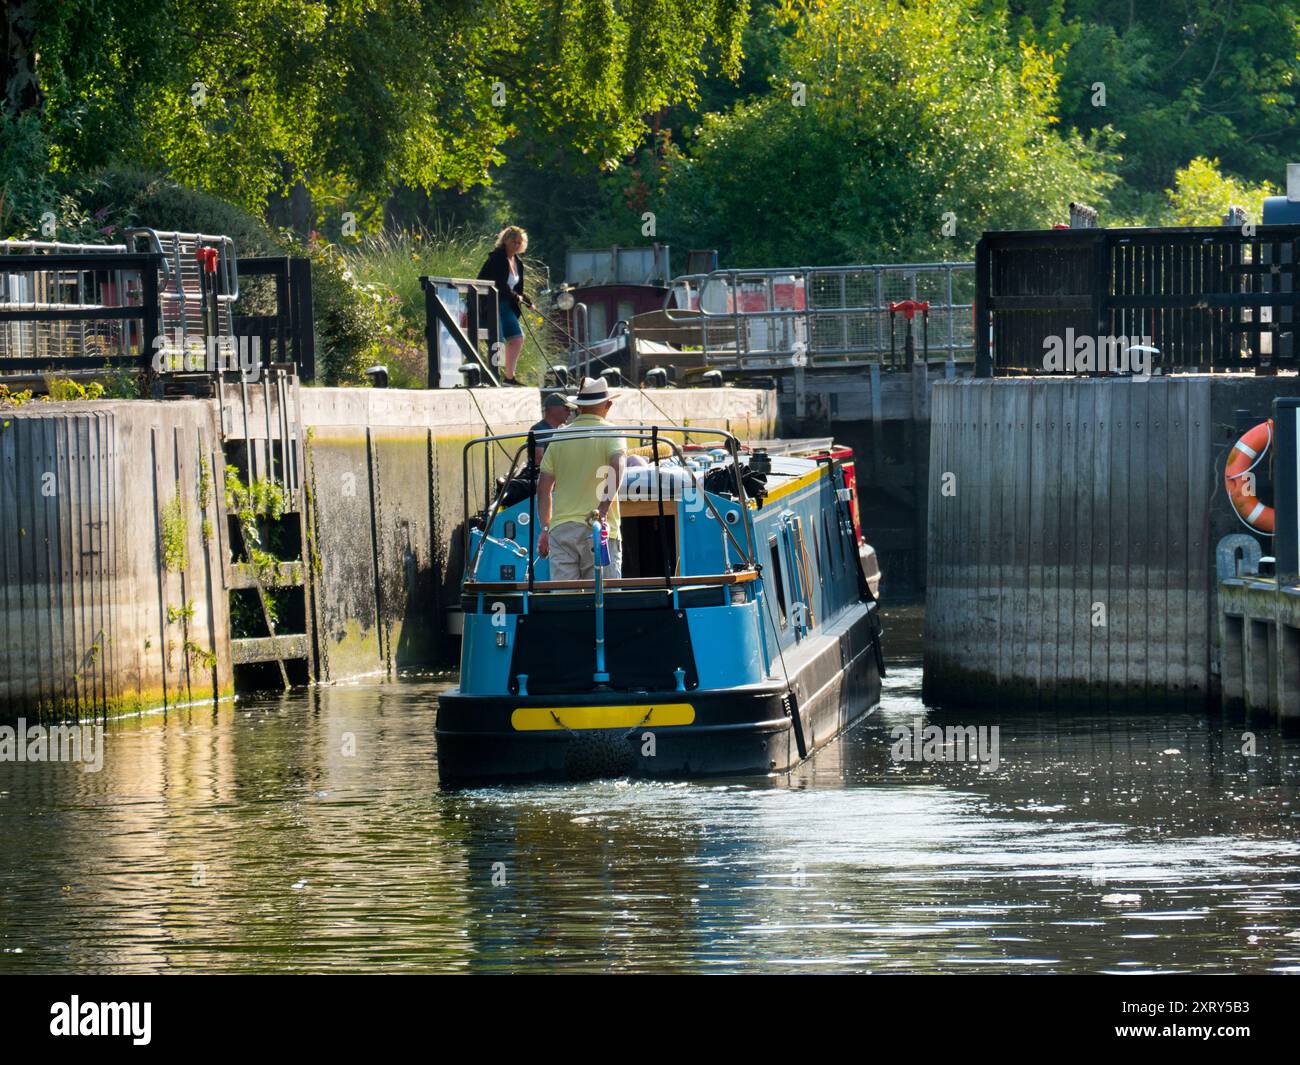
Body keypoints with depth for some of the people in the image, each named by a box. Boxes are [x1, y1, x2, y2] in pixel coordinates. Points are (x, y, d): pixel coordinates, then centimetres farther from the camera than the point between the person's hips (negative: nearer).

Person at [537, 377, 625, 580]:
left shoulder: (559, 436, 11)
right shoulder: (611, 434, 0)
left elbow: (544, 488, 11)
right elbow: (617, 466, -20)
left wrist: (545, 528, 18)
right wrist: (603, 509, -26)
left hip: (561, 527, 3)